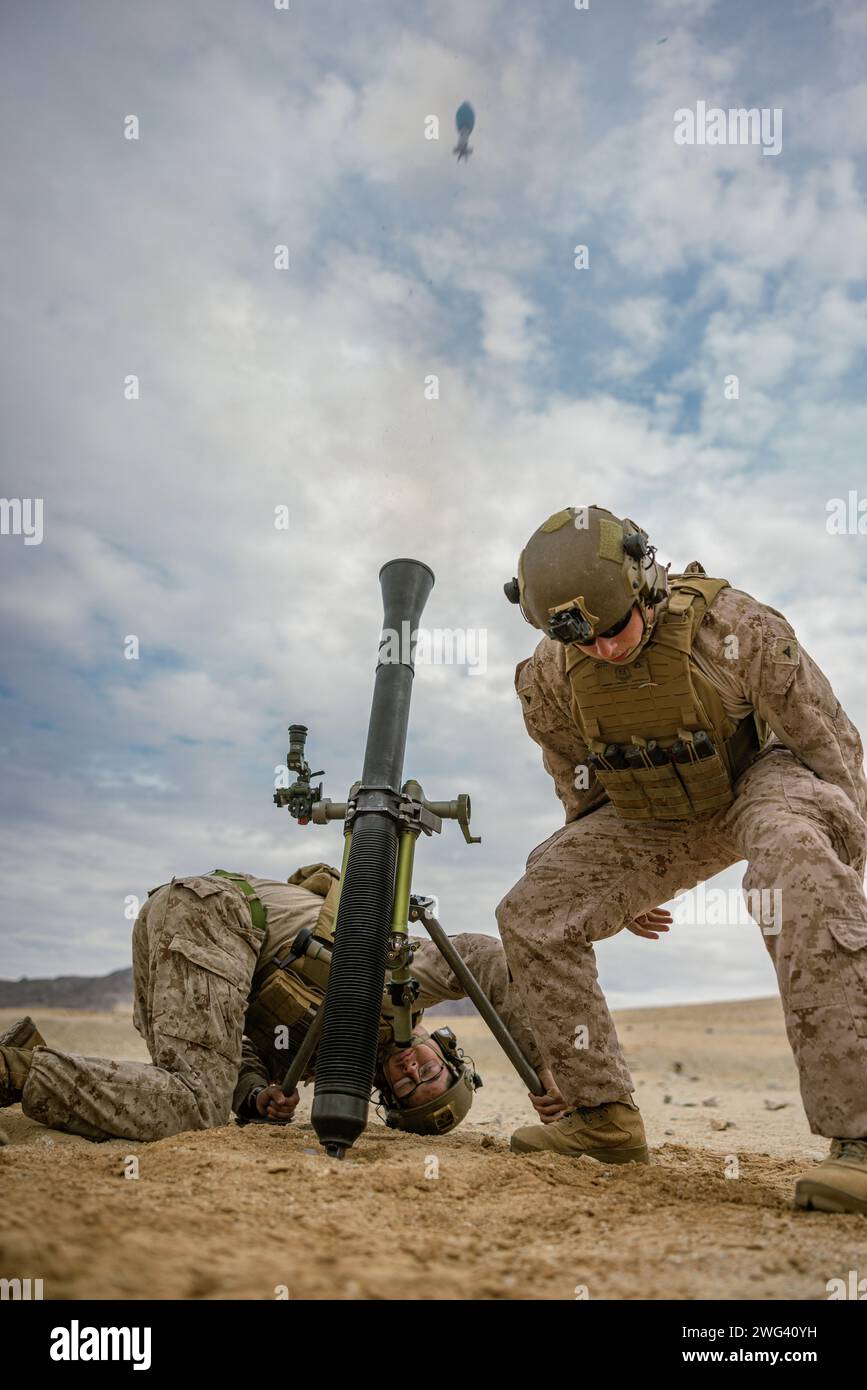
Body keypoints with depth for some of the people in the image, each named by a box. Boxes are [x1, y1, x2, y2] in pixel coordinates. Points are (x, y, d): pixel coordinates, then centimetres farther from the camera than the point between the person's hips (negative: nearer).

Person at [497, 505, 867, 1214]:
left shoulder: (732, 626, -28)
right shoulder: (548, 679, -16)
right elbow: (579, 784, 3)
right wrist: (616, 879, 13)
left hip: (764, 779, -4)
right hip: (656, 819, 4)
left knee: (796, 863, -40)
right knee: (532, 914, -10)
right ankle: (604, 1114, 4)